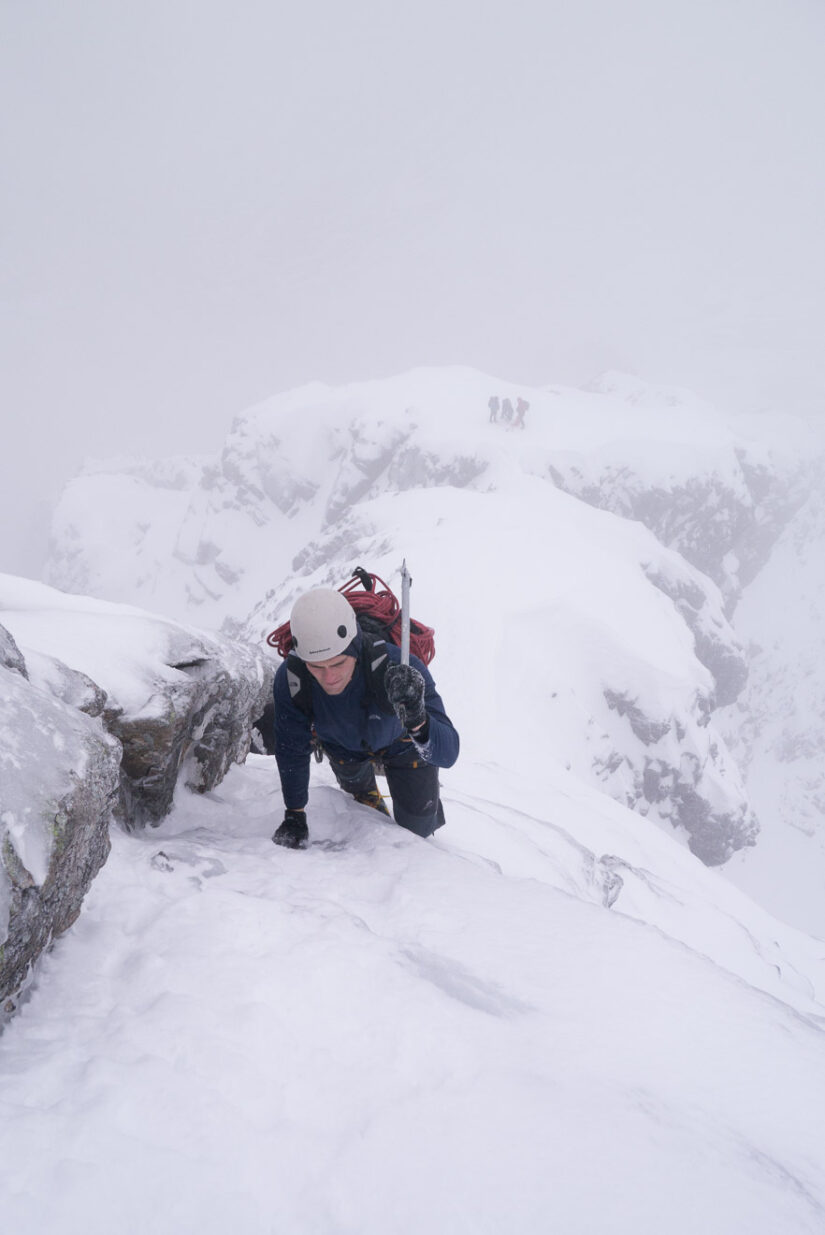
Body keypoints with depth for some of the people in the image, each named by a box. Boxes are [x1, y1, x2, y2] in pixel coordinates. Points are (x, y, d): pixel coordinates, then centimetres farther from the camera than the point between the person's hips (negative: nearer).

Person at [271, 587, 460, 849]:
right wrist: (294, 817, -9)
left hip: (401, 742, -1)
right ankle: (366, 798, 64)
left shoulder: (396, 667, -46)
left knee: (417, 827, 13)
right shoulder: (290, 678, -38)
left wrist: (417, 720, -70)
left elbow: (447, 755, -49)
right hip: (342, 744, 2)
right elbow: (292, 749, -16)